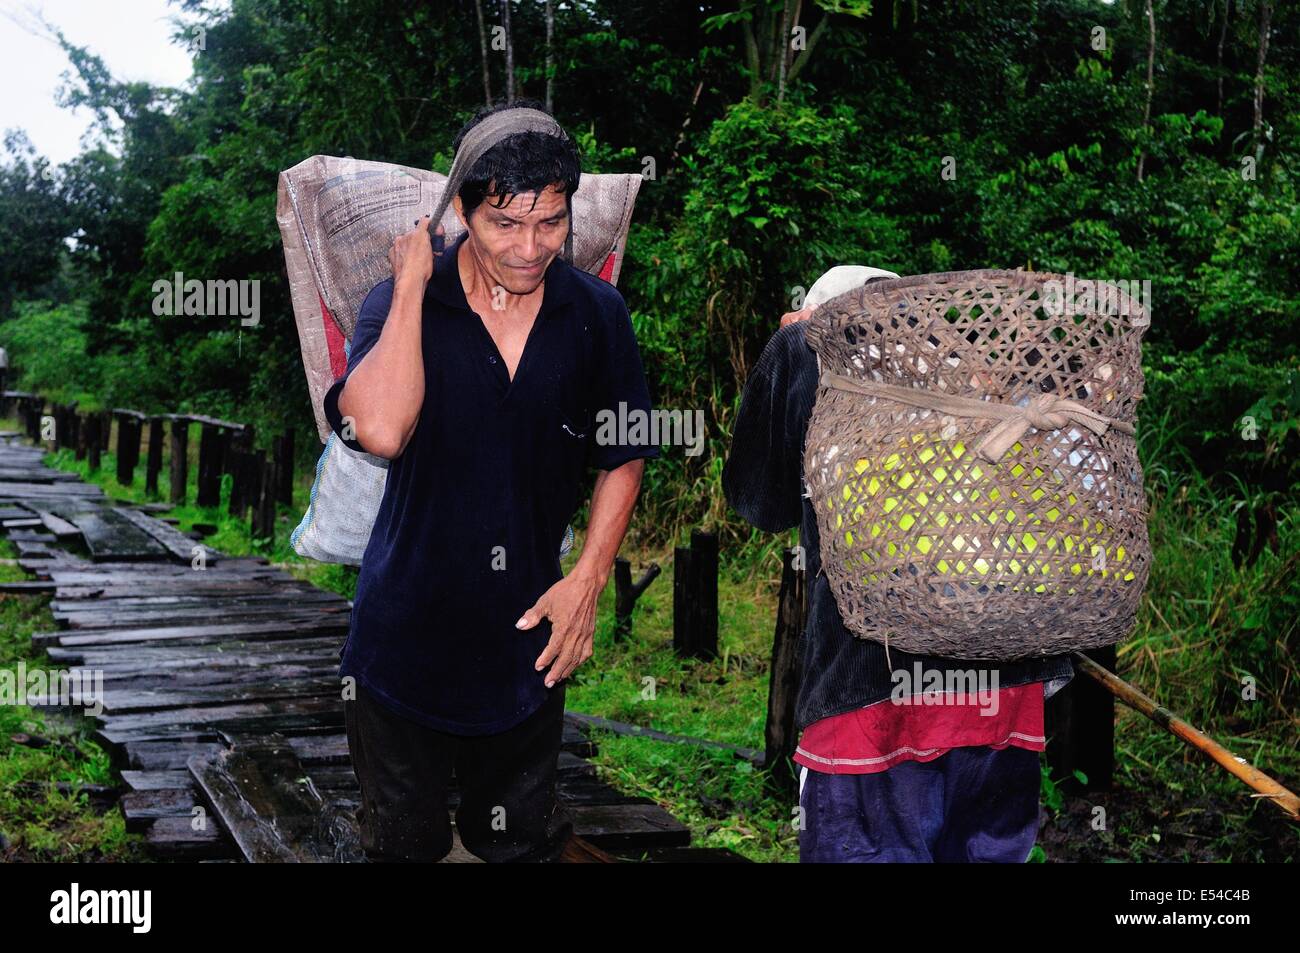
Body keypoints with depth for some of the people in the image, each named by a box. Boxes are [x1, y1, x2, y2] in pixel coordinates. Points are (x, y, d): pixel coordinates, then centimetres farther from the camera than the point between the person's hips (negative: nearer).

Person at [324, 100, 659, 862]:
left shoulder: (597, 314, -3)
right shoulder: (402, 304, -10)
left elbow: (625, 457, 8)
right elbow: (378, 430, -30)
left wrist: (588, 579, -3)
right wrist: (412, 285, -22)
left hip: (528, 636, 1)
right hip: (407, 635, -1)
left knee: (522, 843, 15)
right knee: (405, 844, 14)